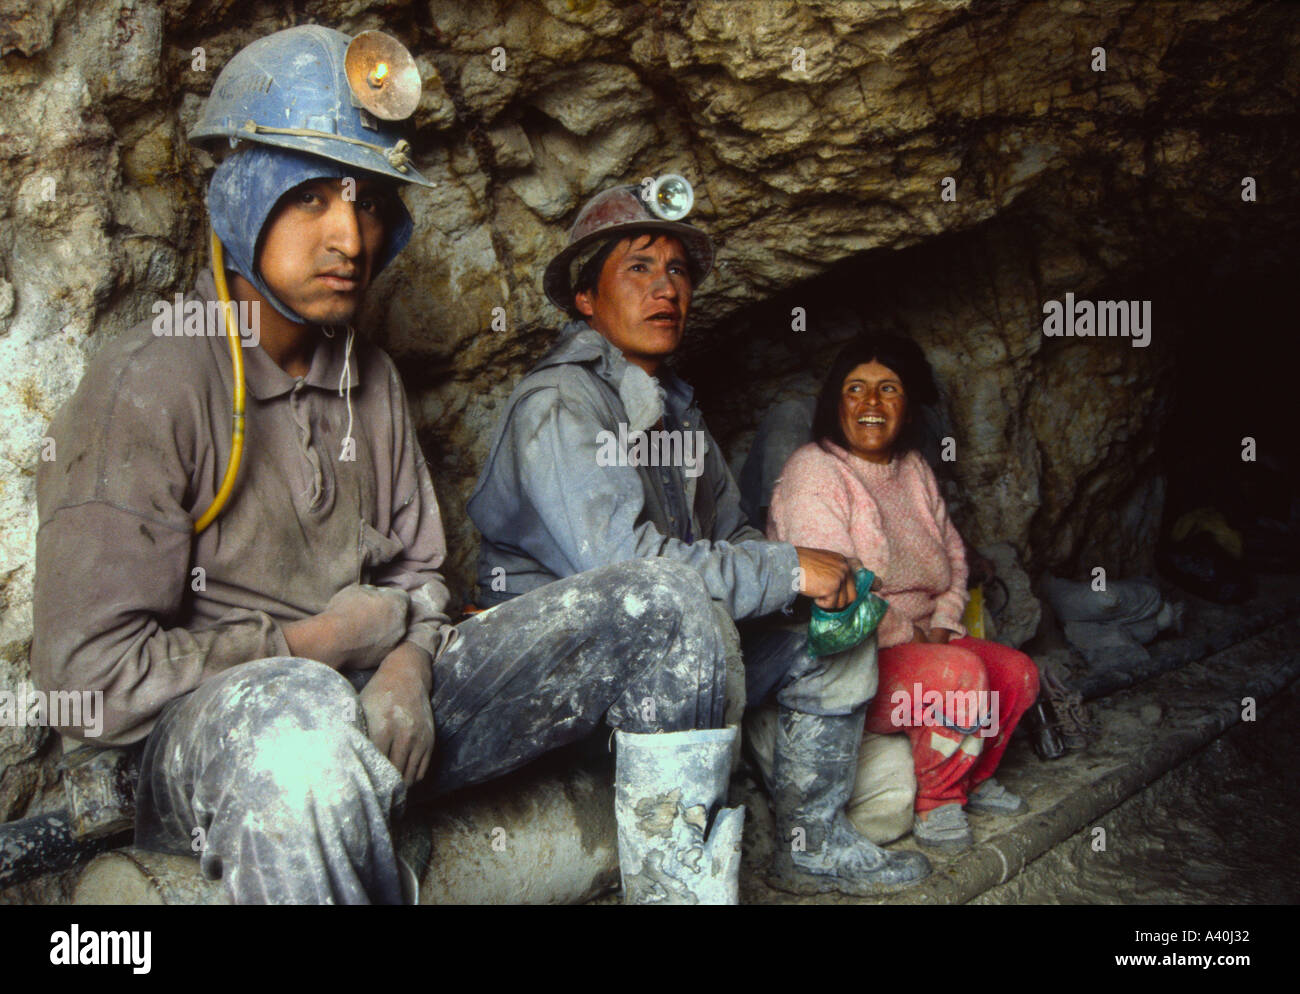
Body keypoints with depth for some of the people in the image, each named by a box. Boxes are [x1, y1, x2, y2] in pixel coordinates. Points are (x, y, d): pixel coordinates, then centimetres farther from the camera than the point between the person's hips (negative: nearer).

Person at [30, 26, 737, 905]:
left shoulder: (370, 380, 12)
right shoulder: (145, 389, -11)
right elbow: (90, 676, -14)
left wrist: (408, 666, -5)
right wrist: (316, 644, -10)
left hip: (374, 704, 7)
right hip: (204, 734, -6)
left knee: (658, 601, -7)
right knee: (302, 709, -46)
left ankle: (686, 887, -5)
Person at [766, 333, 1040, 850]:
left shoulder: (913, 468, 12)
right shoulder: (814, 471, -16)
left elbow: (952, 553, 19)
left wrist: (941, 626, 1)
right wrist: (912, 638, -16)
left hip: (917, 639, 9)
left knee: (1017, 672, -5)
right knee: (959, 672, -27)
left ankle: (974, 776, 19)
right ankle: (936, 804, -6)